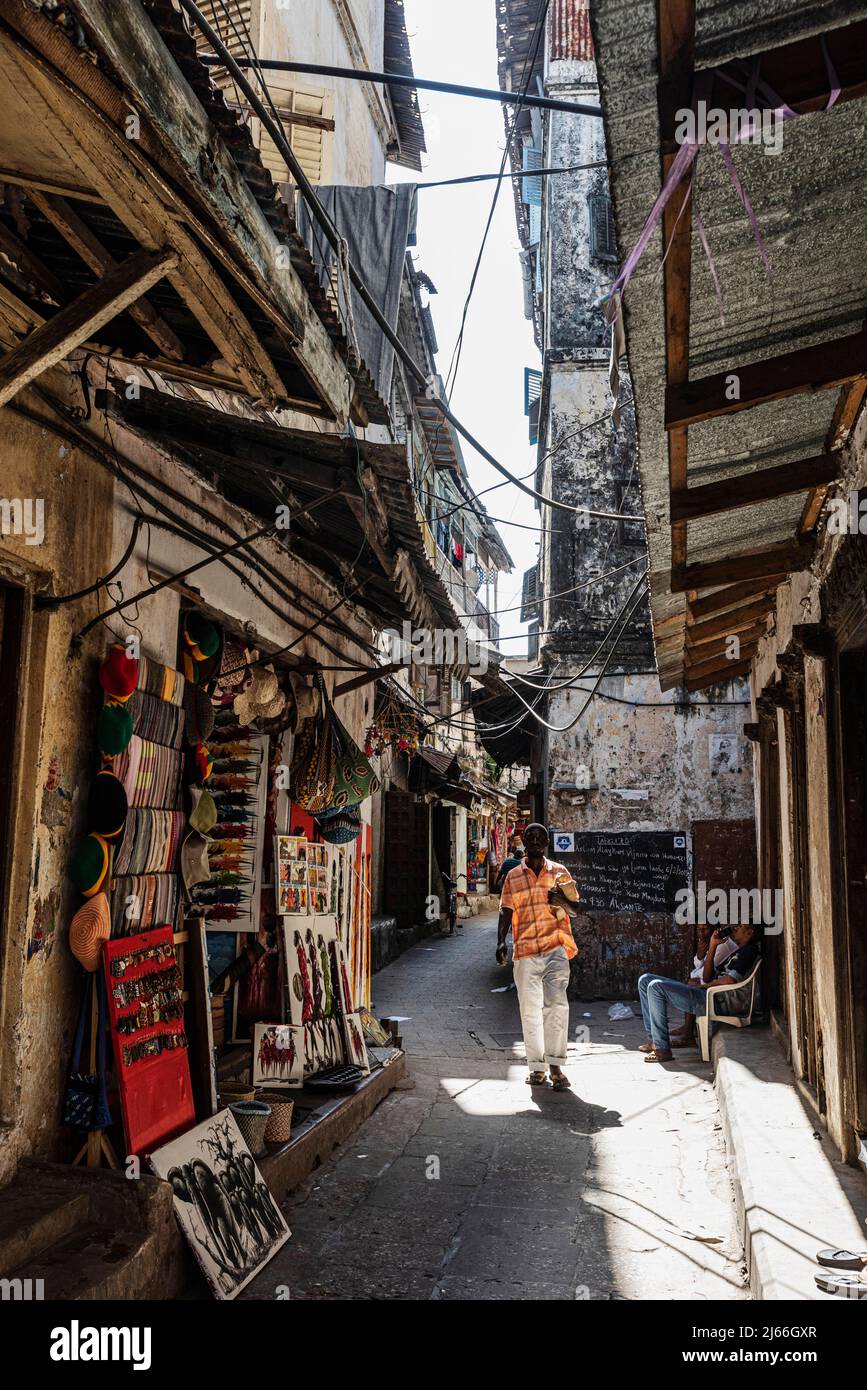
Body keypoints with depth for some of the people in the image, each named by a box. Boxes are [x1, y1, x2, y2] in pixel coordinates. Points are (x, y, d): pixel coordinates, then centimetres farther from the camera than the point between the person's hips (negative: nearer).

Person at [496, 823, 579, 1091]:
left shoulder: (560, 873, 10)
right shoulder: (513, 876, 12)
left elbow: (575, 910, 10)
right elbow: (506, 911, 10)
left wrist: (562, 900, -12)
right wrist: (501, 941, -4)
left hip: (556, 948, -2)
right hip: (525, 950, 2)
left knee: (556, 1003, -17)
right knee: (529, 1009, 5)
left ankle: (555, 1065, -14)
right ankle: (537, 1067, 14)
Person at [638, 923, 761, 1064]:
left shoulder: (750, 950, -2)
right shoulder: (738, 952, 29)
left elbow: (731, 979, -18)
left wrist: (702, 985, -4)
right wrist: (712, 946, 14)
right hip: (706, 995, 10)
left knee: (656, 986, -24)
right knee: (645, 980, 5)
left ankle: (662, 1049, -20)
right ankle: (655, 1039, 1)